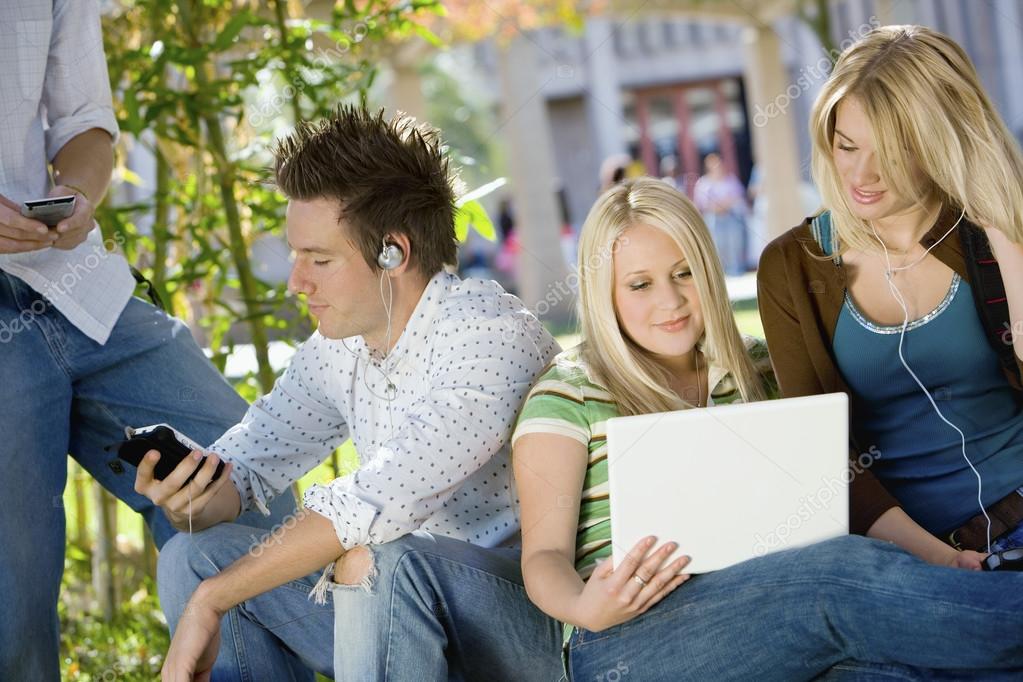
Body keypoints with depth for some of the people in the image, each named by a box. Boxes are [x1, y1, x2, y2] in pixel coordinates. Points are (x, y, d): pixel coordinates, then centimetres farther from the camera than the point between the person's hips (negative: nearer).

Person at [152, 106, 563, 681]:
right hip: (396, 603, 8)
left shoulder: (491, 335, -21)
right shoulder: (339, 343, 5)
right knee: (194, 556, 3)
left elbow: (376, 504, -30)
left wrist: (211, 599, -25)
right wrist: (197, 496, -14)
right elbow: (251, 462, 12)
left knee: (382, 560, -36)